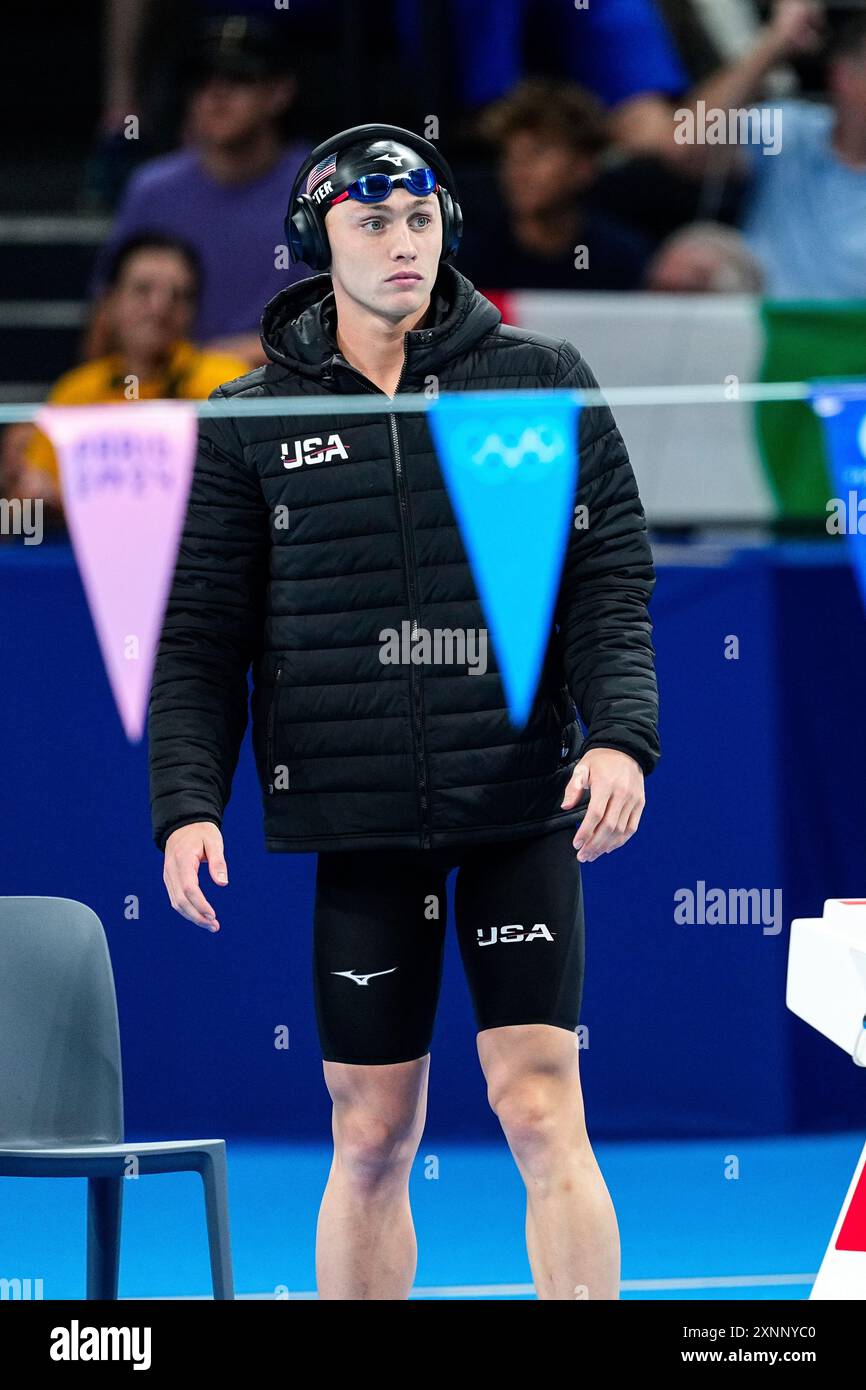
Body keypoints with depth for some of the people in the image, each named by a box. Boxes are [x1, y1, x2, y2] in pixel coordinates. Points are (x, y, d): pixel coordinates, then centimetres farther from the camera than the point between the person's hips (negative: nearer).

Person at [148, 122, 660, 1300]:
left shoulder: (542, 383, 5)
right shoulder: (250, 425, 6)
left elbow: (611, 583, 3)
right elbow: (201, 635, 6)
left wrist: (621, 732, -13)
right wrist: (188, 800, -6)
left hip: (521, 809, -1)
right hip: (355, 829, 1)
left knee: (542, 1108, -7)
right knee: (373, 1134, 4)